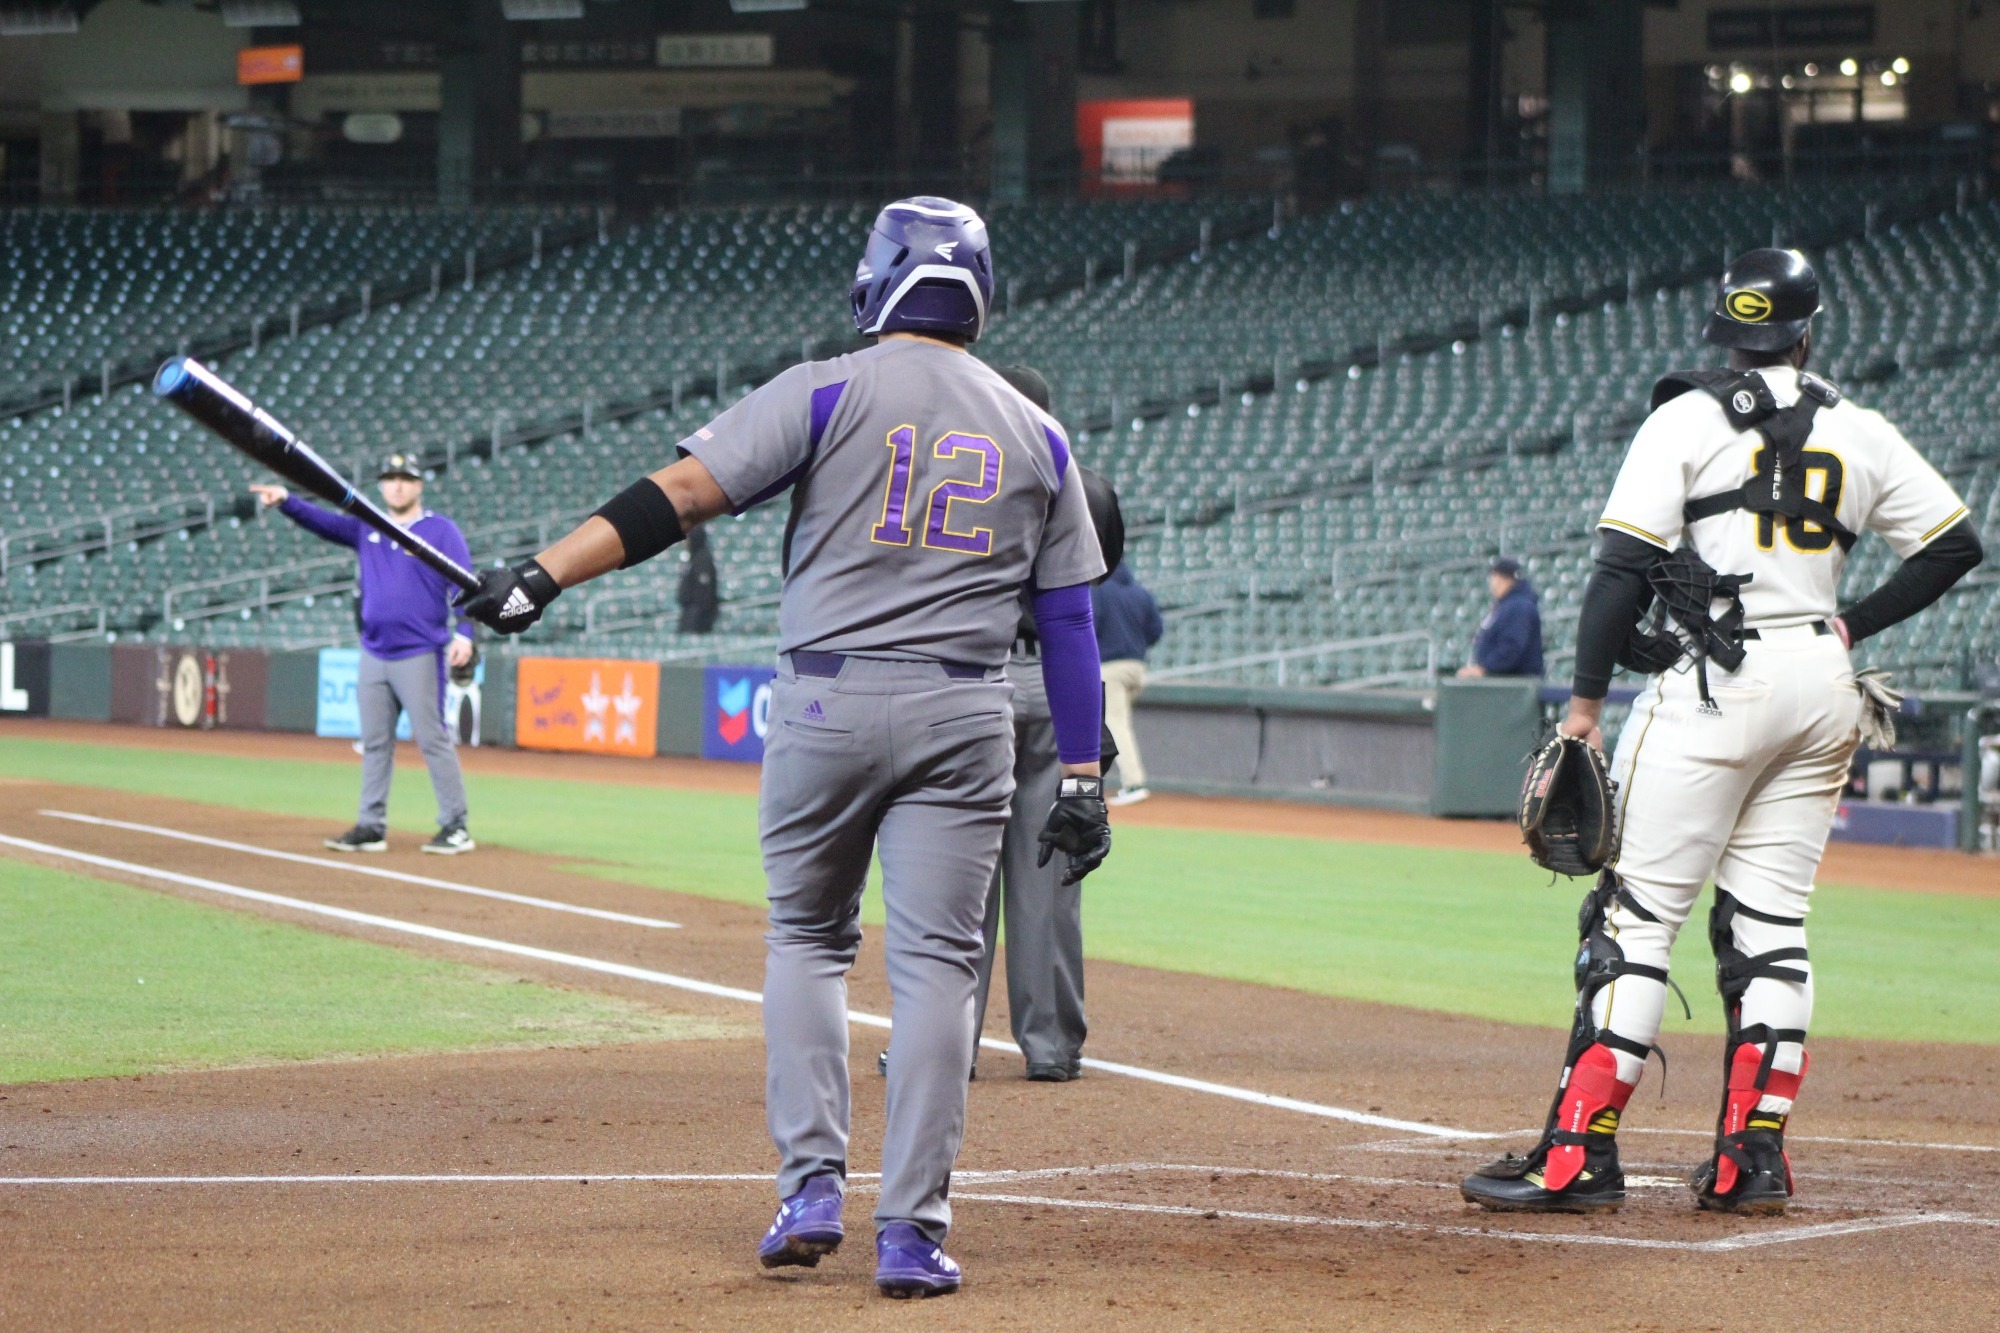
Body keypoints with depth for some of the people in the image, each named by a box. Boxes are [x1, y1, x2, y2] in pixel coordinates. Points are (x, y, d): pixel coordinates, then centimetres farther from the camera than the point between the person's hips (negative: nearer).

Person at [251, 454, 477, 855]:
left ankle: (455, 828, -5)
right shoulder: (367, 530, 14)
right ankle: (372, 826, 12)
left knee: (433, 739, -8)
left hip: (420, 656, -6)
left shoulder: (441, 531, -1)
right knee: (374, 743, 7)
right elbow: (322, 521, 4)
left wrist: (464, 633, -21)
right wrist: (286, 501, -14)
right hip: (374, 654, 6)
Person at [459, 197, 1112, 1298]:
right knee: (934, 964, 2)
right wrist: (1083, 780, 10)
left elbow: (679, 494, -11)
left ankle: (811, 1189, 6)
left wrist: (543, 578, -12)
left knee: (807, 940, 16)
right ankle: (911, 1232, -3)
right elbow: (1068, 618, 8)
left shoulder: (827, 394, -2)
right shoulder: (1036, 436, 9)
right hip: (963, 715, 1)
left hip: (826, 700, -1)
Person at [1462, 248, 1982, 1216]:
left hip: (1716, 680, -5)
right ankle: (1753, 1158, 5)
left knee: (1636, 916, -6)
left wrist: (1585, 705, -6)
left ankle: (1578, 1154, -12)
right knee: (1771, 924, 9)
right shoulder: (1860, 434, 11)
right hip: (1823, 685, 5)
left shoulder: (1686, 420, -1)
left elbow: (1624, 565, -7)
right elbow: (1954, 544, 13)